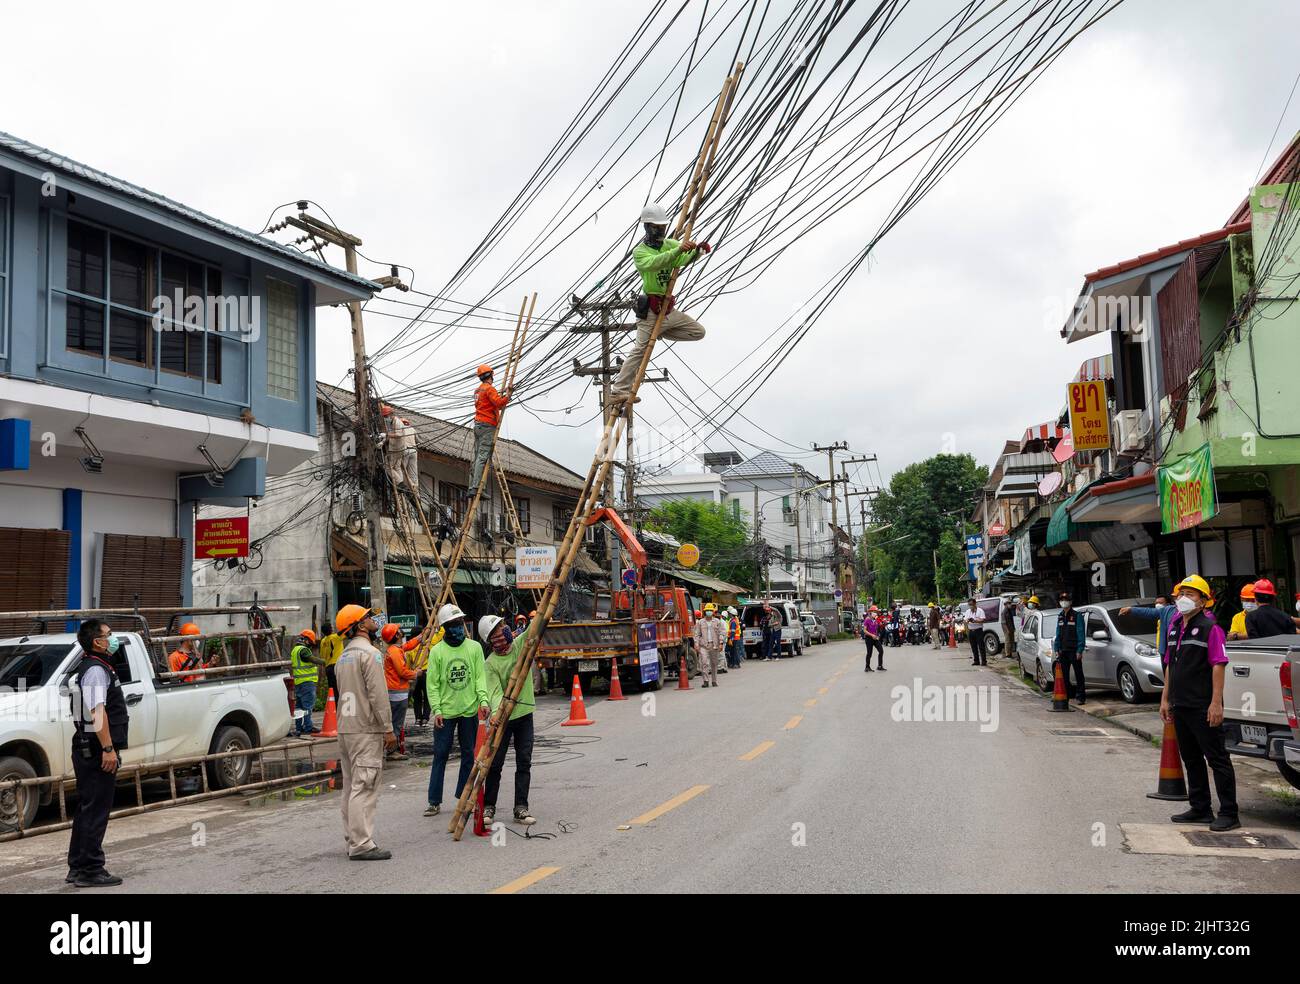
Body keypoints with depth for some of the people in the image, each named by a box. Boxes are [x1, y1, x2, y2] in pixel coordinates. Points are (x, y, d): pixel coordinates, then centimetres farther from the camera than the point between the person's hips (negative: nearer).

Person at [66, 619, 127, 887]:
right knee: (95, 811, -5)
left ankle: (77, 867, 24)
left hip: (85, 749, 11)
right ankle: (90, 871, 0)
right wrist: (108, 749, -26)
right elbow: (97, 713, -25)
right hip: (97, 751, -11)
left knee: (86, 809, 16)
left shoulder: (86, 667, 18)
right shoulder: (96, 670, -16)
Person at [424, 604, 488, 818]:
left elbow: (480, 677, 1)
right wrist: (436, 709, -12)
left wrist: (483, 700, -13)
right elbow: (432, 684, -3)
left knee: (468, 755, 10)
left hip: (470, 711, 2)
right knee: (440, 755, 1)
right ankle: (434, 801, 9)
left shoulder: (474, 647, 3)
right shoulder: (436, 651, -2)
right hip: (445, 712, -2)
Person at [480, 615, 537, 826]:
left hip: (525, 714, 3)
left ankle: (521, 808, 8)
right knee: (495, 763, 3)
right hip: (503, 718, -3)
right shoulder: (491, 663, -11)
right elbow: (495, 691, -22)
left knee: (524, 763, 3)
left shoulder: (521, 644, -1)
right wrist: (496, 712, -38)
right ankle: (488, 807, 17)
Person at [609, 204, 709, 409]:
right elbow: (654, 262, -30)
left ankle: (657, 333, 14)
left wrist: (698, 250, -29)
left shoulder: (669, 244, 10)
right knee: (639, 349, -11)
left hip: (668, 309, 7)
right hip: (650, 309, -7)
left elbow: (686, 258, -6)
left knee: (698, 332, 8)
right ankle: (617, 392, -10)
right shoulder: (640, 251, -7)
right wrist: (678, 250, -41)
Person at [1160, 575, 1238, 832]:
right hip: (1180, 705, 8)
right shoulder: (1174, 626, 15)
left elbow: (1218, 665, -14)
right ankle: (1200, 809, 24)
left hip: (1203, 707, -8)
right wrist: (1165, 699, 17)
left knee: (1217, 759, -2)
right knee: (1191, 759, 14)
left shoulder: (1210, 627, -9)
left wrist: (1216, 703, -20)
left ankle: (1229, 813, 4)